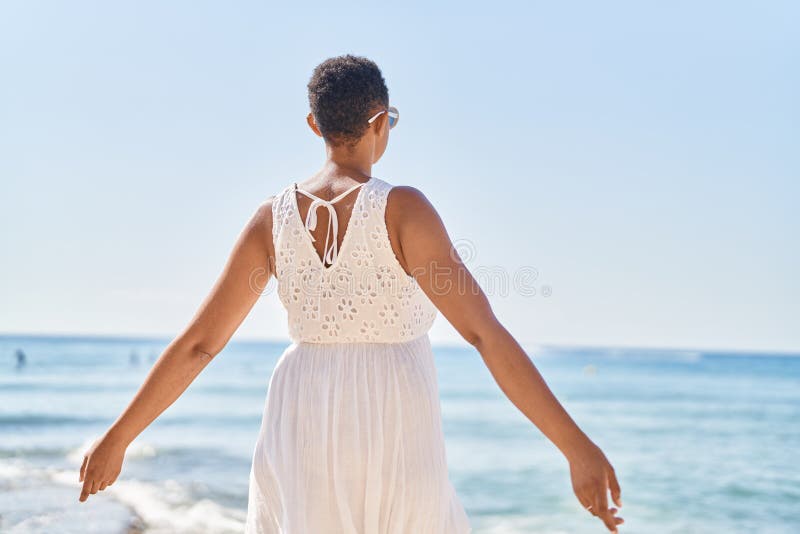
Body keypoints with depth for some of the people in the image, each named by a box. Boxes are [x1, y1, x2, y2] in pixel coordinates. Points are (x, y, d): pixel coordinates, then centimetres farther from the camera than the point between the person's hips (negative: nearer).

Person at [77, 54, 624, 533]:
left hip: (303, 441, 4)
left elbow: (196, 344, 1)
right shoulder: (402, 208, -12)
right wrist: (577, 447, -21)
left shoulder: (273, 217, 1)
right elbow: (485, 331, -20)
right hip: (394, 449, -3)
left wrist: (117, 438, 13)